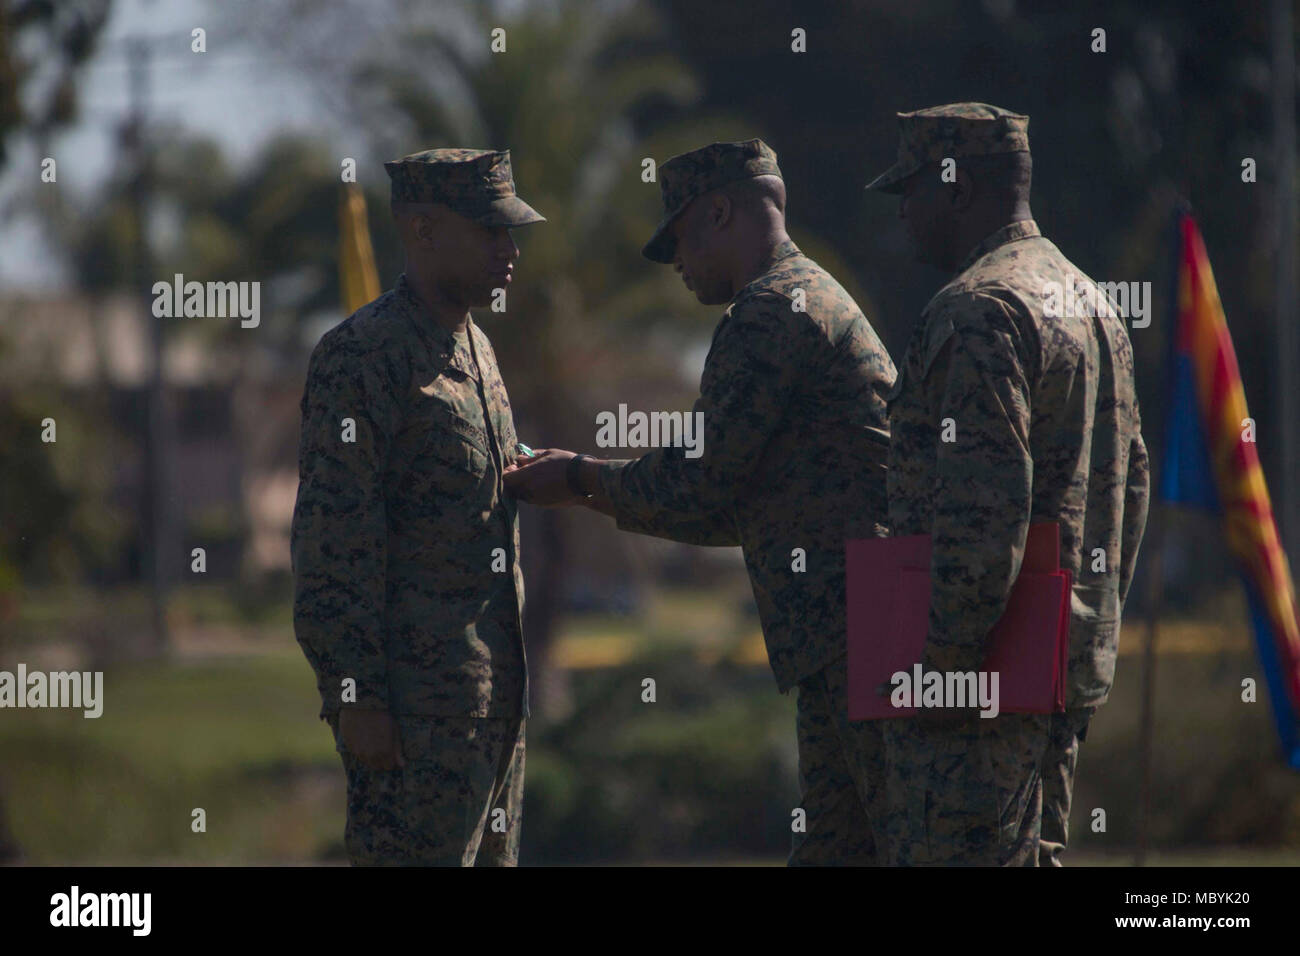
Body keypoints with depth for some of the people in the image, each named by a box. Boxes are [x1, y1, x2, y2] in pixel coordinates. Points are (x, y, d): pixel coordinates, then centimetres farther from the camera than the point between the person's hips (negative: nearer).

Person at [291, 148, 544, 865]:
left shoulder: (474, 349, 17)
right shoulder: (361, 355, -12)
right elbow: (332, 541, -16)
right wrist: (355, 698, -20)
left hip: (492, 693, 9)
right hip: (414, 700, -9)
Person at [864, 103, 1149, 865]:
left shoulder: (980, 312, -15)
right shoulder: (1092, 306, 18)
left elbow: (984, 508, -22)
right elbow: (1130, 484, 22)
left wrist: (945, 665, -20)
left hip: (984, 668, -10)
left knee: (947, 856, -10)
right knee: (1030, 854, 13)